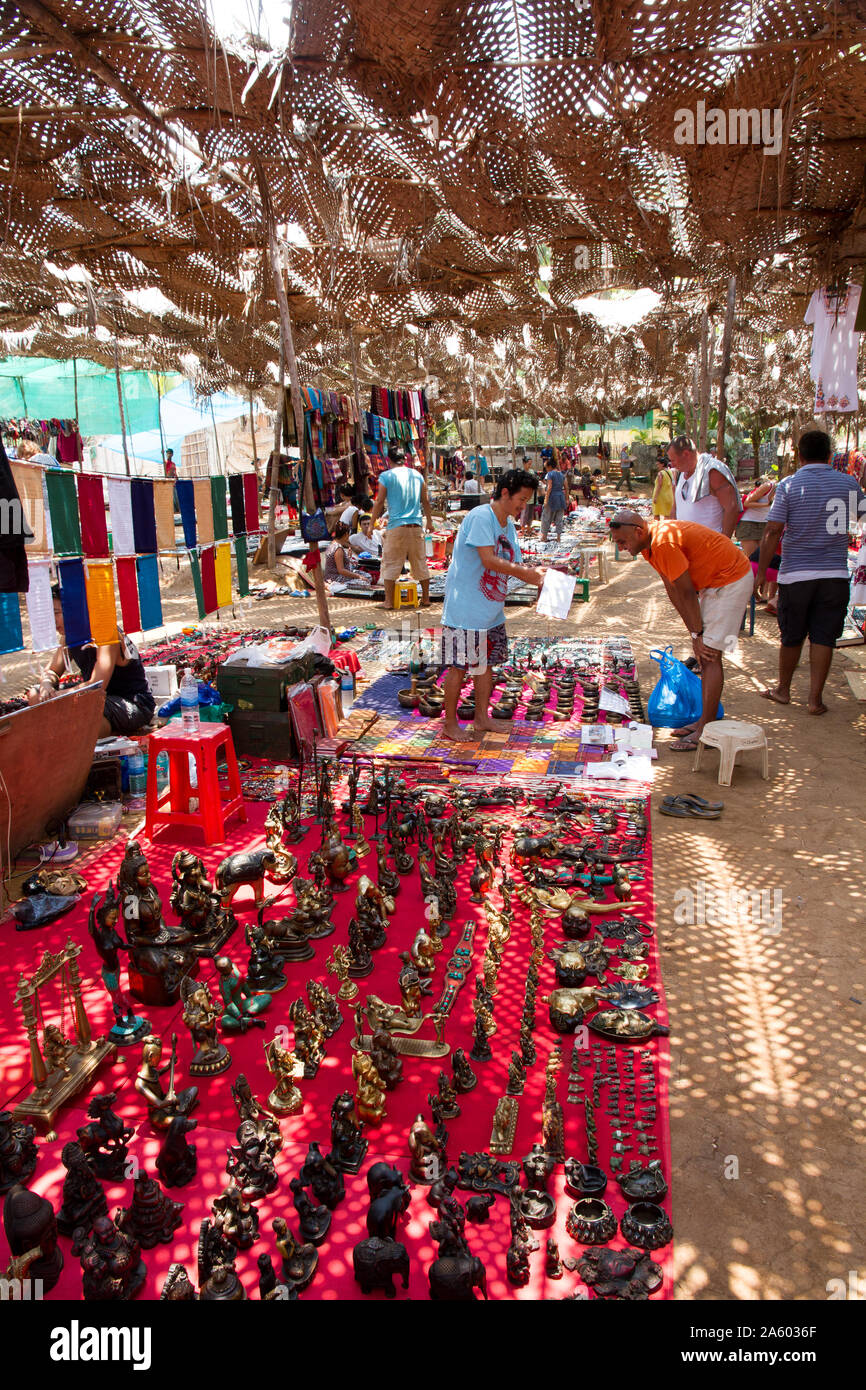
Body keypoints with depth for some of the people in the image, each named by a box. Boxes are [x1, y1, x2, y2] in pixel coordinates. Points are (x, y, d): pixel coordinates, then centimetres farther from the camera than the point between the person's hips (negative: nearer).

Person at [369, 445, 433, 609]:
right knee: (420, 563, 12)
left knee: (391, 564, 3)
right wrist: (429, 521, 27)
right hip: (416, 526, 4)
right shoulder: (417, 475, 9)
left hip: (396, 526, -4)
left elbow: (379, 502, -4)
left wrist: (372, 524, 5)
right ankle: (426, 598, 17)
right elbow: (425, 501, 15)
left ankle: (389, 601, 2)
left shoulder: (386, 476, -4)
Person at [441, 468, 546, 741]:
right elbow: (489, 560, -25)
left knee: (486, 663, 17)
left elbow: (513, 564, 11)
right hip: (465, 608, -9)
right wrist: (526, 573, -22)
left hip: (491, 610, 9)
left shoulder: (508, 524, 12)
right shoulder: (480, 517, -17)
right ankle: (450, 724, 12)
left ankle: (482, 718, 30)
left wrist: (538, 575, -7)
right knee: (459, 666, 0)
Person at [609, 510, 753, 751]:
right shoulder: (648, 545, 2)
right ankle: (706, 721, 20)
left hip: (732, 579, -10)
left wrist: (698, 634, -12)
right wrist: (695, 634, 3)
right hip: (712, 581, 10)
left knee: (710, 654, -11)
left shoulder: (664, 543, -28)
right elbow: (674, 592, 5)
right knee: (704, 655, 12)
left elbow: (687, 593, -22)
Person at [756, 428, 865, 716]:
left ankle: (783, 689, 27)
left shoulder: (789, 484, -6)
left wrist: (761, 571, -4)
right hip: (835, 573, 1)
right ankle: (815, 698, 6)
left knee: (791, 637, 12)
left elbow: (772, 531, -10)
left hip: (796, 573, -1)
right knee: (823, 638, 5)